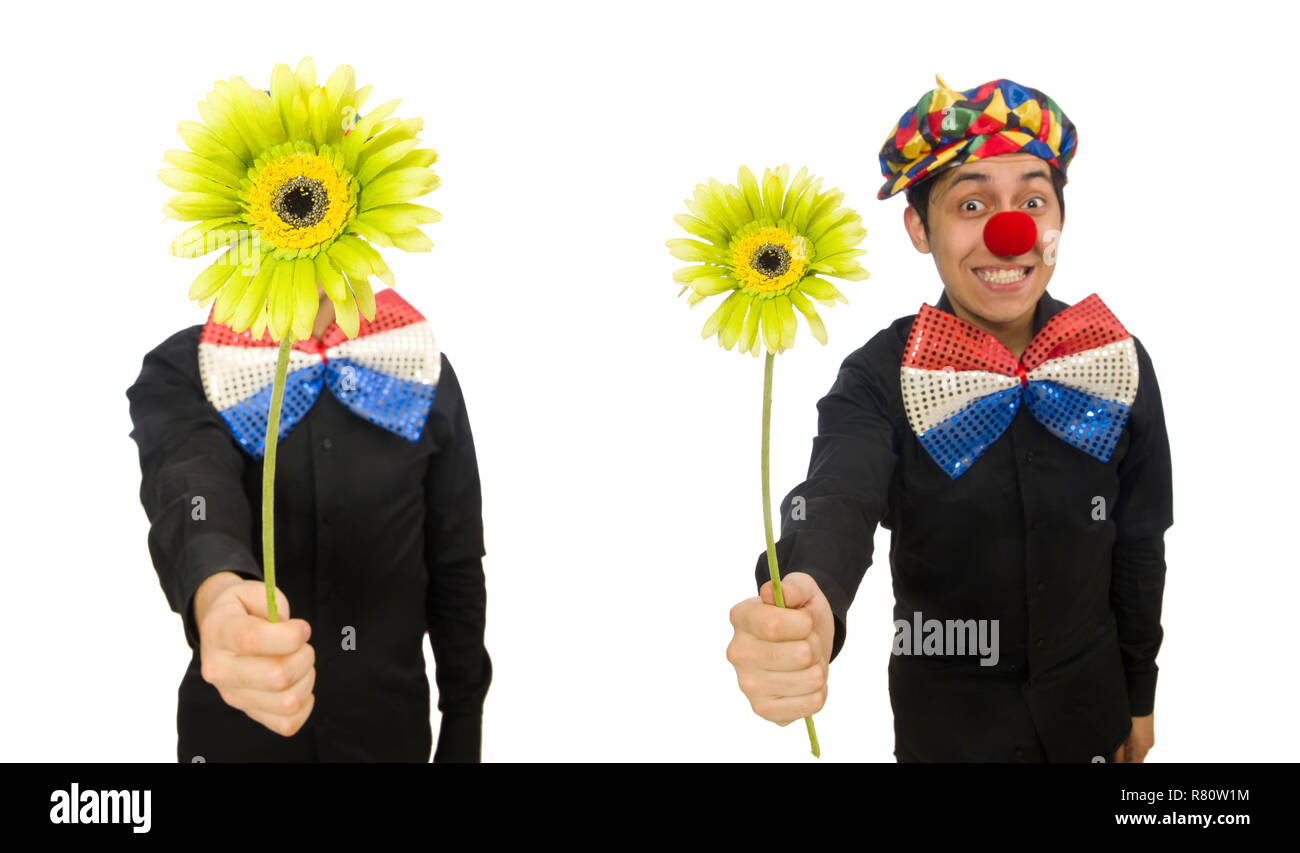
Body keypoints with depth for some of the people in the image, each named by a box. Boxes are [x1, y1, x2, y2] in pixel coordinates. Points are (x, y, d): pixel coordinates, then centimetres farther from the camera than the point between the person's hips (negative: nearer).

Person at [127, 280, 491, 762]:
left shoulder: (423, 373, -3)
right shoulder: (177, 373, -9)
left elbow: (456, 571, 1)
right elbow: (189, 485, -31)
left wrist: (464, 736, 2)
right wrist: (215, 592, -53)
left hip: (388, 728, 2)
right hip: (234, 733, -1)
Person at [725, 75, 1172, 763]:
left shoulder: (1120, 364, -10)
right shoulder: (881, 377, -19)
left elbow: (1139, 545, 1)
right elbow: (836, 499, -38)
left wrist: (1140, 695, 9)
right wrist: (803, 616, -61)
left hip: (1089, 696, 3)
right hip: (946, 713, -2)